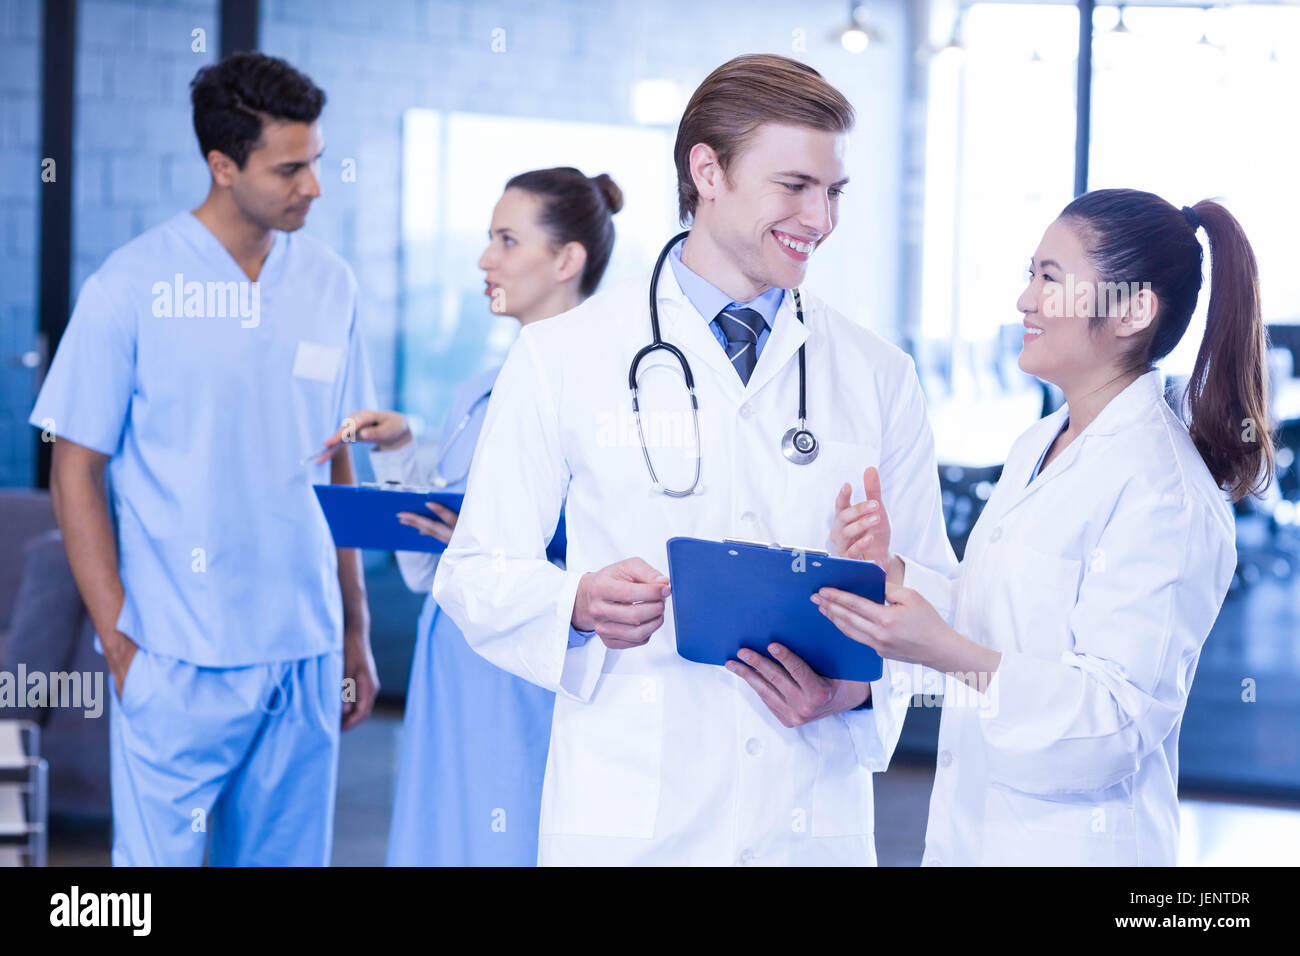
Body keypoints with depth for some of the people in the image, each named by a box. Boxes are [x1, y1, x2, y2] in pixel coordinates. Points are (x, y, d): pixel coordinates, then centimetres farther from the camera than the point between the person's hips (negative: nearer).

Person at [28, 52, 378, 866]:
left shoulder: (329, 285, 6)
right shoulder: (131, 289, -7)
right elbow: (76, 473, -3)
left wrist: (356, 633, 12)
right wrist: (120, 643, -8)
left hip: (306, 653, 4)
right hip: (180, 662, -4)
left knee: (289, 854, 10)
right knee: (159, 854, 0)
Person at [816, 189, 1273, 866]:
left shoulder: (1163, 493, -19)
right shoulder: (1036, 448, 10)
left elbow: (1118, 721, -23)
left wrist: (945, 651, -31)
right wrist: (893, 574, 3)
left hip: (1071, 844, -8)